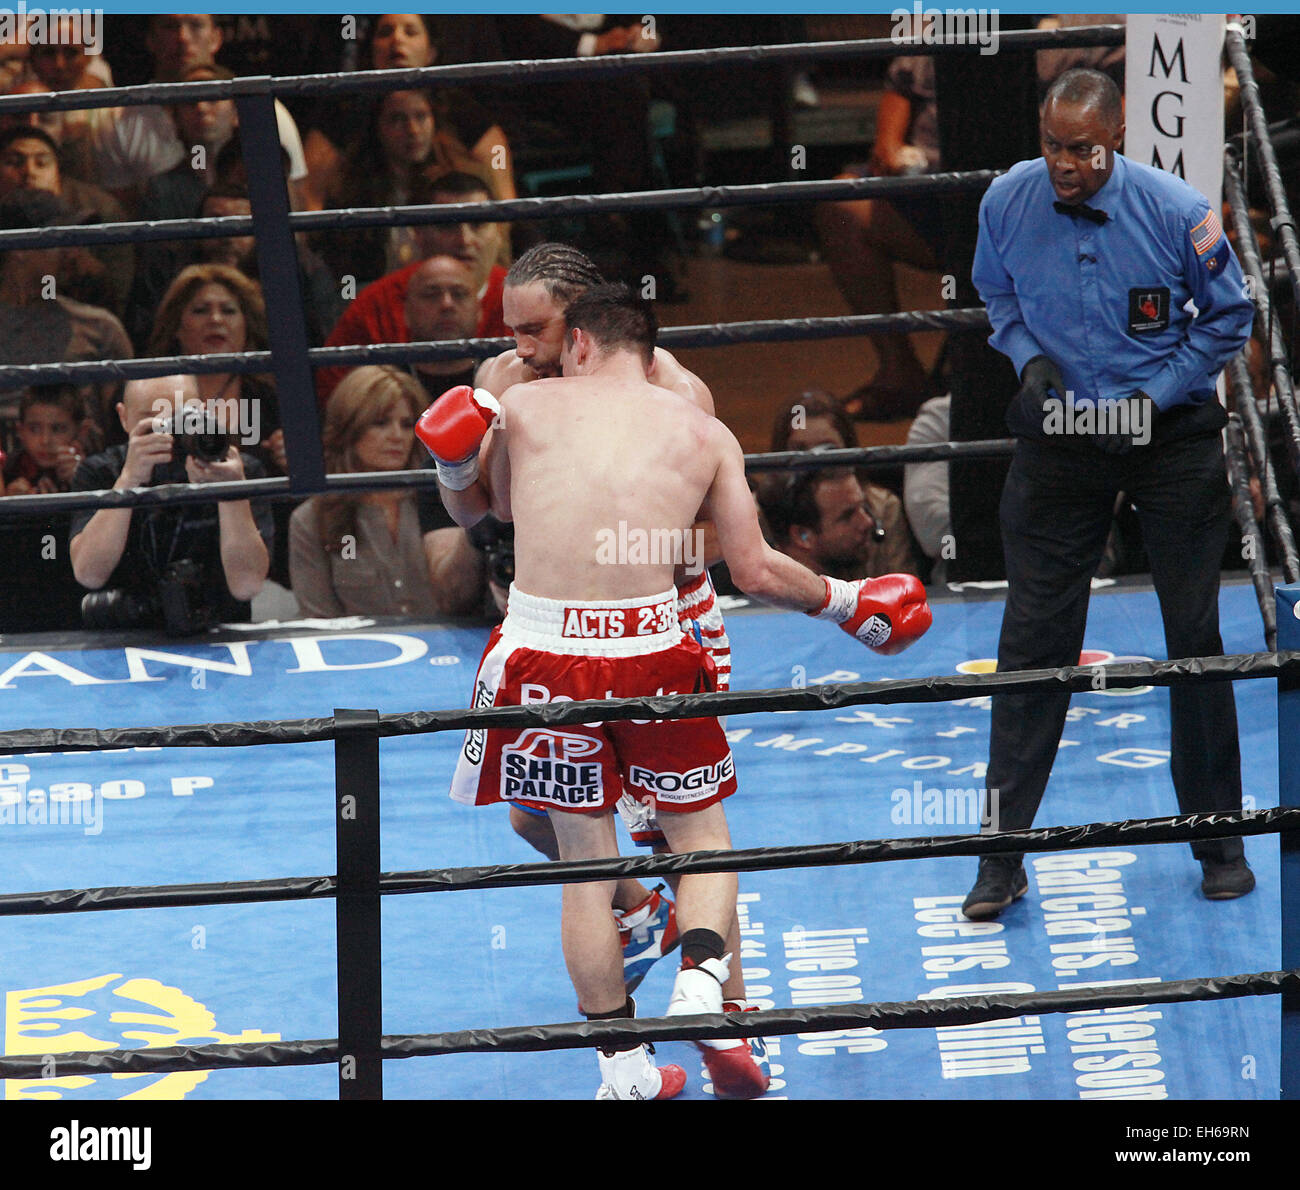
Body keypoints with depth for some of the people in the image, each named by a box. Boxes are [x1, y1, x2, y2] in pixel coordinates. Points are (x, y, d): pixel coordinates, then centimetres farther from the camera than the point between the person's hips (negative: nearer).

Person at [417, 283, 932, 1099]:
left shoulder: (525, 406, 8)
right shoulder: (706, 434, 9)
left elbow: (478, 507, 23)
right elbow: (756, 571, 7)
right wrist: (846, 603, 21)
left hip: (542, 651, 0)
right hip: (651, 649, 0)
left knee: (586, 858, 12)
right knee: (701, 833, 19)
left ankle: (625, 1067, 13)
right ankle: (700, 988, -7)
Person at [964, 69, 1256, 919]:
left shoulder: (1177, 212, -16)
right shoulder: (1008, 202, -8)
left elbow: (1229, 317, -2)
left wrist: (1154, 396, -12)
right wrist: (1029, 359, -7)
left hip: (1170, 436, -1)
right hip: (1059, 435, 1)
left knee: (1194, 637, 5)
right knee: (1034, 637, -2)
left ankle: (1218, 840, 20)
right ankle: (1002, 855, 4)